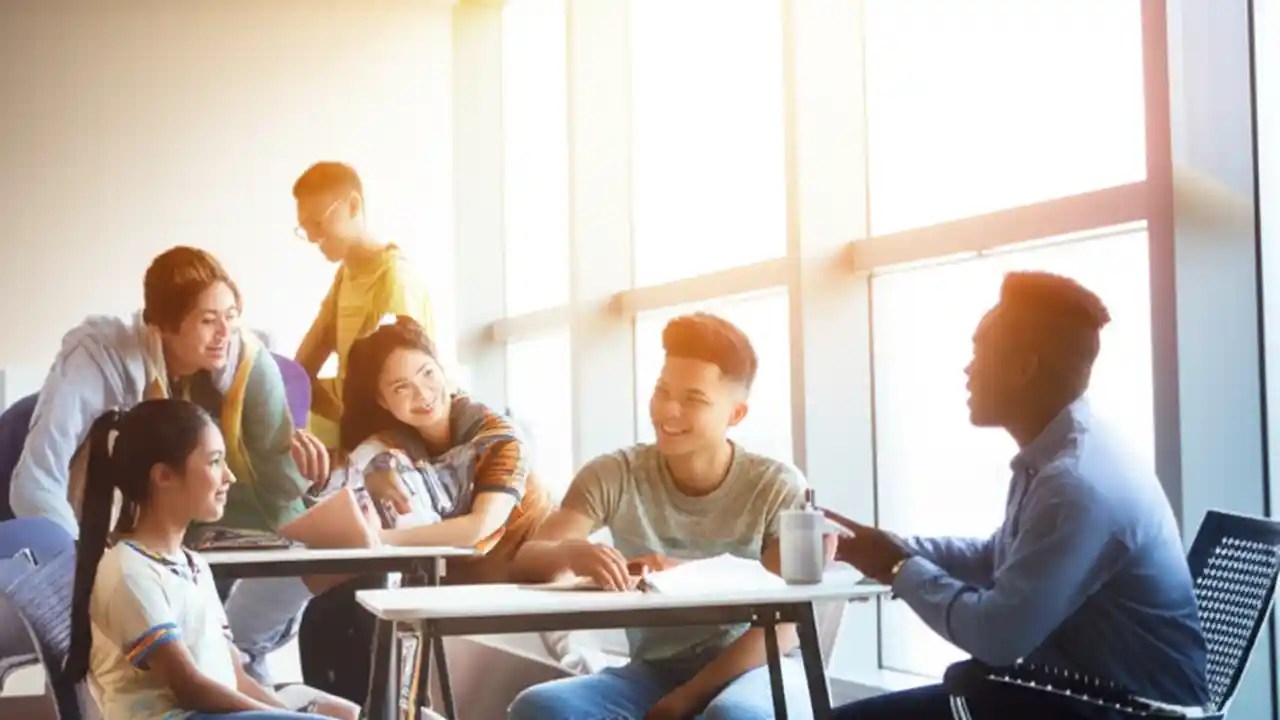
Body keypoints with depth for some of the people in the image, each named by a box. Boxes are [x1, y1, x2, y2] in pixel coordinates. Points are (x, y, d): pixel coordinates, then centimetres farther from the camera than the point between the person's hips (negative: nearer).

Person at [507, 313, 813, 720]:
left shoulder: (778, 488, -7)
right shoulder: (614, 477, -3)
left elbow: (783, 624, -11)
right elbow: (525, 563, -12)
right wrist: (568, 553, -37)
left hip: (757, 672, -3)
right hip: (653, 674, 3)